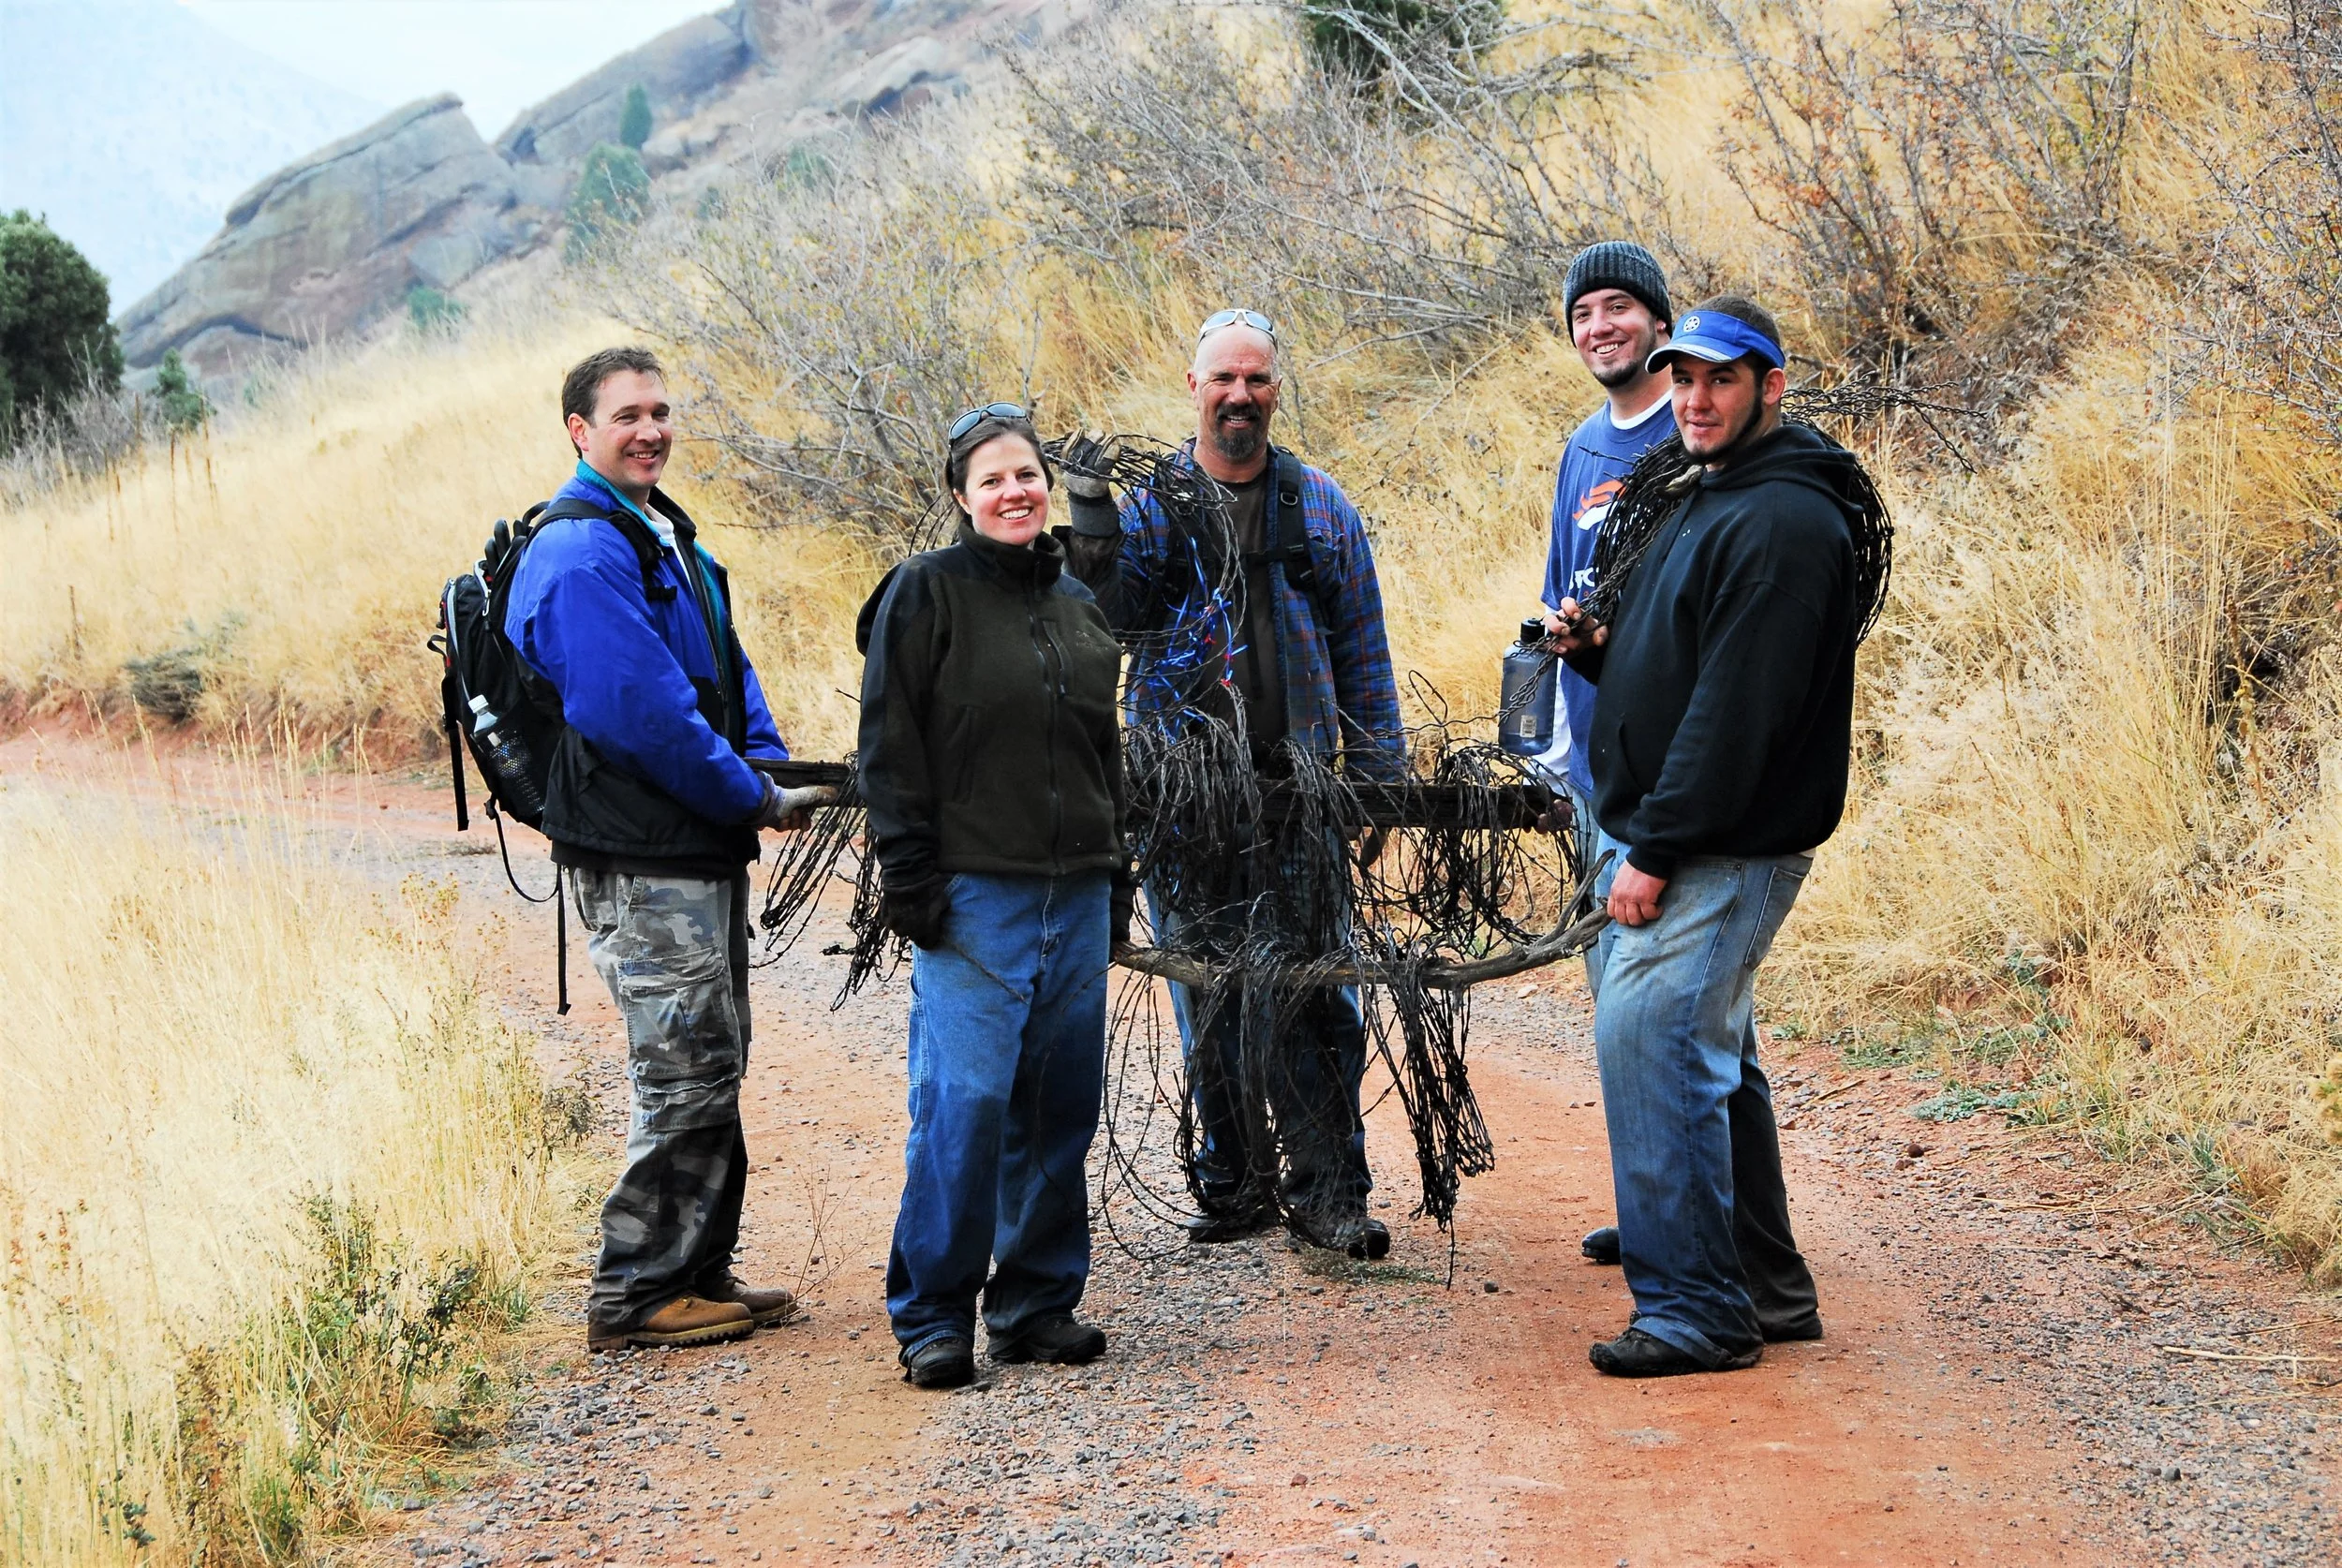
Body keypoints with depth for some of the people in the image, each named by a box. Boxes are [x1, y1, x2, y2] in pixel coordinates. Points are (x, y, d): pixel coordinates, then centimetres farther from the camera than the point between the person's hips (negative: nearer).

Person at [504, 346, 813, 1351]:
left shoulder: (669, 538, 16)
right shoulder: (581, 557, -16)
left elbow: (726, 670, 21)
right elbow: (641, 711, -22)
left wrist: (770, 768, 3)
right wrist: (754, 799, -13)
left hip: (702, 848, 10)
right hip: (641, 861, -10)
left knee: (712, 1064, 15)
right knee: (687, 1075, -6)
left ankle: (700, 1269, 26)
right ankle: (634, 1295, 3)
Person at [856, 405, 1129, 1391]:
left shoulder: (1077, 606, 17)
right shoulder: (924, 594, -2)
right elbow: (890, 753, -6)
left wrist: (1116, 878, 18)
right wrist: (910, 882, -12)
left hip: (1076, 896, 6)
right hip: (973, 896, -6)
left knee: (1061, 1105, 7)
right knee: (966, 1100, -11)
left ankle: (1038, 1302, 18)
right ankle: (932, 1317, -1)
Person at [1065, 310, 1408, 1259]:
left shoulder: (1320, 506, 10)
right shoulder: (1148, 502, 7)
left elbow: (1363, 649, 11)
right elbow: (1107, 622, -4)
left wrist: (1377, 771, 5)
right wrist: (1091, 517, -16)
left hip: (1296, 785, 0)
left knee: (1314, 992, -4)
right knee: (1208, 999, 6)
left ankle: (1329, 1187, 3)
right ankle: (1233, 1181, 17)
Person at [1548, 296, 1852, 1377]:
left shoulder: (1783, 522, -15)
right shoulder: (1705, 503, 18)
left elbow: (1738, 705, -22)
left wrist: (1657, 851, -22)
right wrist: (1596, 649, 4)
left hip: (1725, 846, -10)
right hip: (1682, 844, 10)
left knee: (1647, 1040, -13)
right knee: (1711, 1059, 14)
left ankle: (1695, 1308, -7)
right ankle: (1766, 1291, 23)